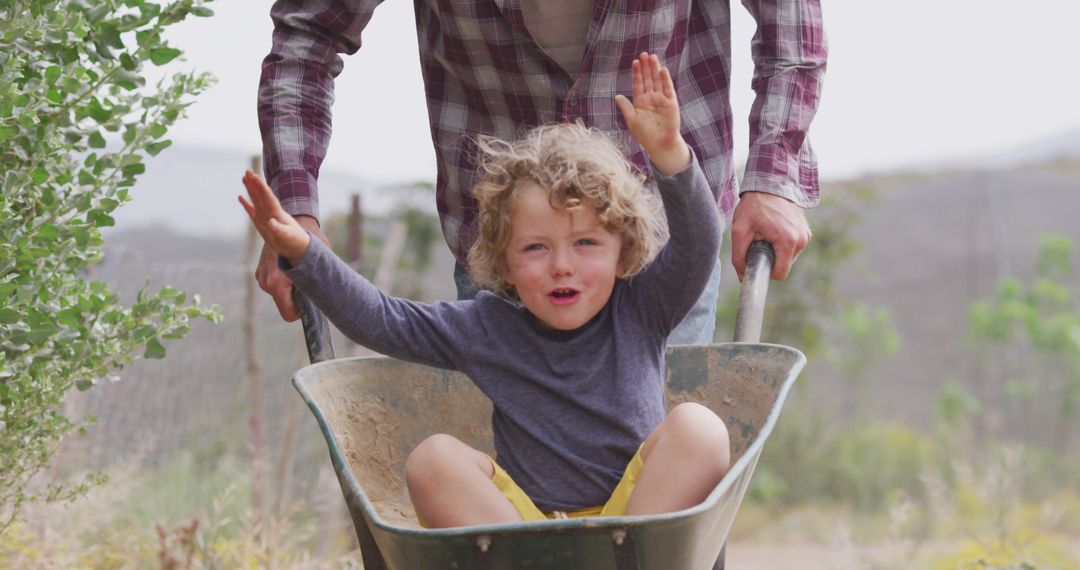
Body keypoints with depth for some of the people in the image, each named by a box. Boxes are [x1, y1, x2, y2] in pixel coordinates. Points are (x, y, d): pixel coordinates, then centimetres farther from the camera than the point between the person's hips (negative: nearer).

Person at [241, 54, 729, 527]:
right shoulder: (489, 328, 8)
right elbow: (379, 320, 9)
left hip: (643, 516, -1)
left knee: (698, 427, -28)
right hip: (523, 522, 2)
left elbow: (697, 244, -11)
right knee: (432, 459, -22)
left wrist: (668, 153, -27)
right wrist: (302, 253, -2)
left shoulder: (640, 310, 4)